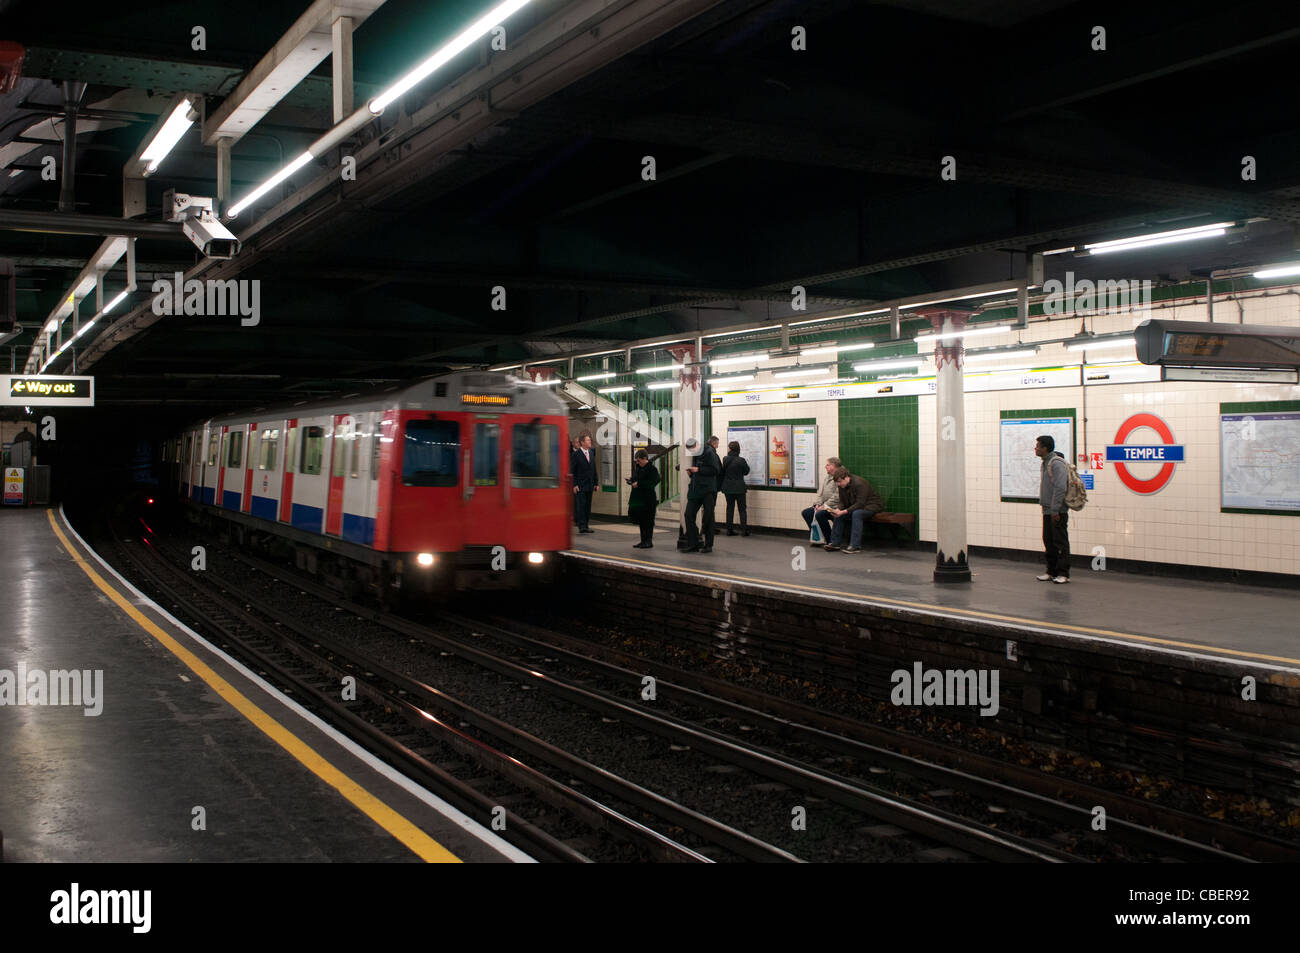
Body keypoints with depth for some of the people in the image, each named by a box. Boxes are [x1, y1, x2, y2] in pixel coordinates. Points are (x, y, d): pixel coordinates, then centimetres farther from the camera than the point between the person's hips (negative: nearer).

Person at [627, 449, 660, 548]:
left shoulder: (652, 469, -13)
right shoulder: (638, 467, 13)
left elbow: (652, 483, -22)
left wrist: (638, 484, -23)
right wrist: (631, 479, 4)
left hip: (648, 500, -8)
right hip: (638, 498, 8)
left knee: (648, 521, -2)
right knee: (641, 521, 13)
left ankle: (649, 541, 5)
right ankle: (643, 541, 21)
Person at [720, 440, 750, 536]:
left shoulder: (725, 459, -7)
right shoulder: (741, 460, -12)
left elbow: (722, 472, 4)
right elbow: (746, 472, 2)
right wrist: (747, 464, 20)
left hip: (728, 488, 2)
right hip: (739, 488, -2)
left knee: (730, 508, 11)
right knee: (742, 509, 6)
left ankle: (729, 530, 9)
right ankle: (744, 530, 1)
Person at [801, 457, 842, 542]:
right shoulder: (827, 478, 18)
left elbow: (837, 497, -21)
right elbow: (821, 494, 18)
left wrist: (824, 506, -18)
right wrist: (817, 504, 1)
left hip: (835, 507, -10)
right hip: (825, 506, 10)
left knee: (819, 514, -32)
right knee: (806, 512, -1)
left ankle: (830, 541, -19)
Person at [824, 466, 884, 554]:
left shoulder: (859, 483, -27)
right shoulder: (842, 486, -2)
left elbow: (860, 503, -31)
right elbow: (842, 502, 5)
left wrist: (844, 512, -36)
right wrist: (838, 510, -19)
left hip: (872, 505, -8)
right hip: (857, 506, 8)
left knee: (856, 513, -35)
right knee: (839, 515, -10)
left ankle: (854, 546, -36)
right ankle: (835, 543, -3)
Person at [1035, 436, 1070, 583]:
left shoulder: (1056, 463, -16)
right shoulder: (1046, 463, 15)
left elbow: (1060, 488, -22)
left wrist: (1055, 510, -22)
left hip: (1058, 512, -10)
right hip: (1048, 511, 10)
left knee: (1060, 542, -4)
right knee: (1049, 542, 13)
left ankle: (1063, 573, 0)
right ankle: (1052, 571, 21)